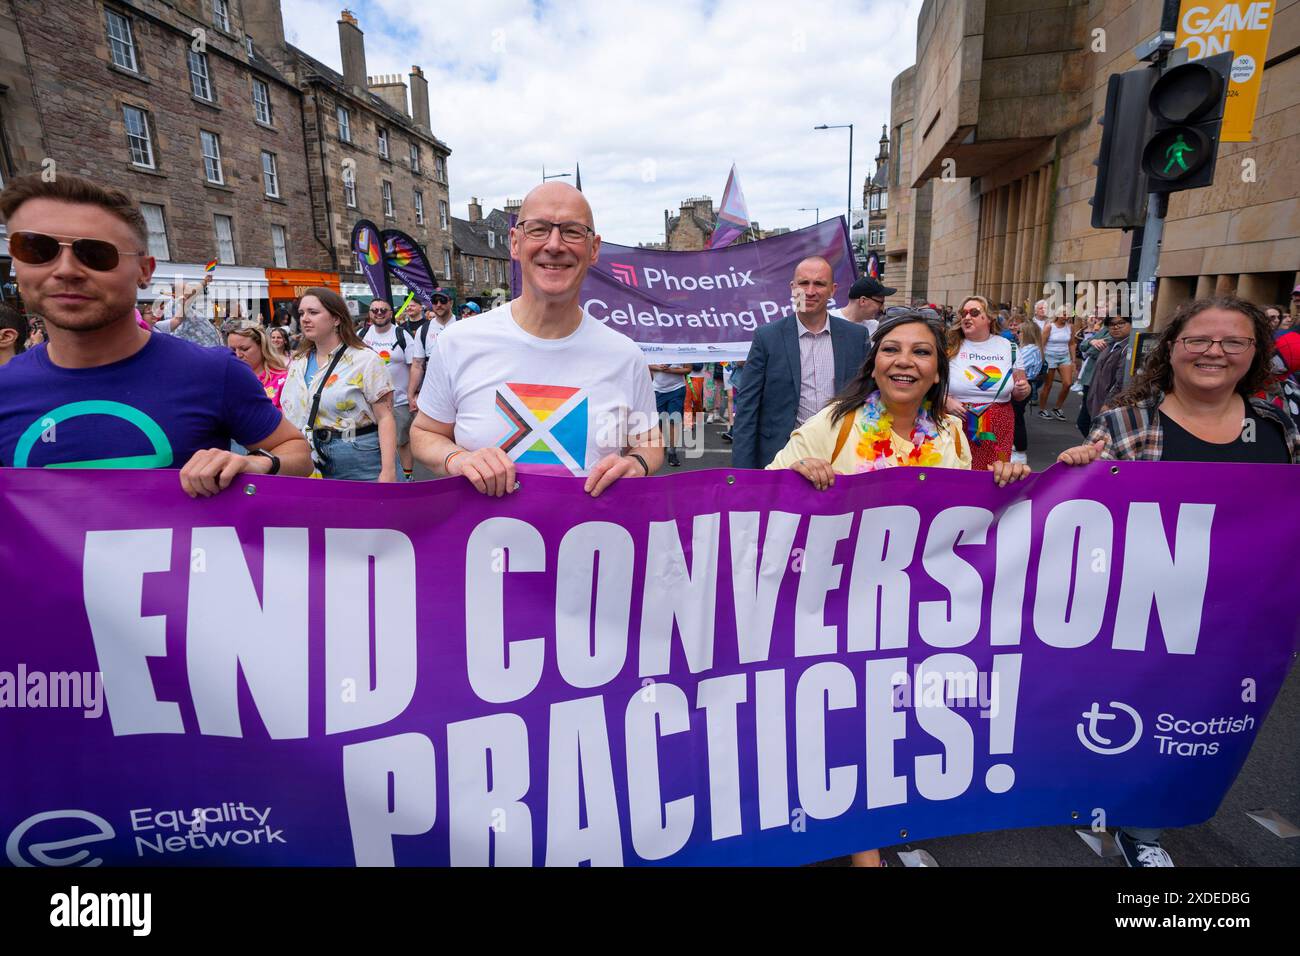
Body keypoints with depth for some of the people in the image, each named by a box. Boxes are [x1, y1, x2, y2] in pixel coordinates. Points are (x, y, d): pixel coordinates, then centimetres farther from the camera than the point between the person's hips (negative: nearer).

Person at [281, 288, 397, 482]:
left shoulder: (365, 359, -7)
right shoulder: (297, 362, 11)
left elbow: (385, 417, -13)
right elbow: (290, 414, 18)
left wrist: (388, 471, -21)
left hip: (361, 464, -5)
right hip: (310, 462, 6)